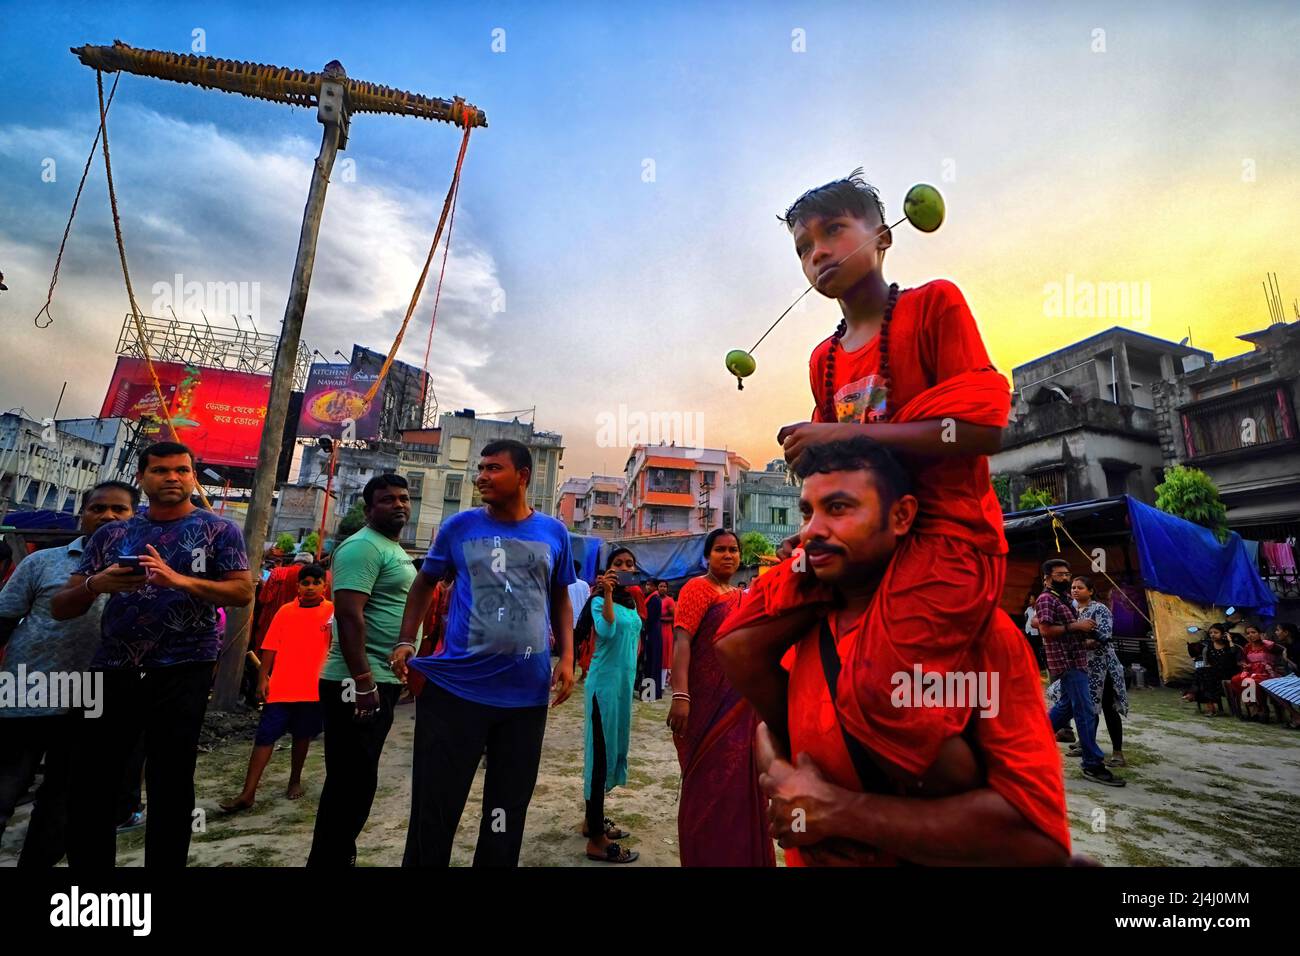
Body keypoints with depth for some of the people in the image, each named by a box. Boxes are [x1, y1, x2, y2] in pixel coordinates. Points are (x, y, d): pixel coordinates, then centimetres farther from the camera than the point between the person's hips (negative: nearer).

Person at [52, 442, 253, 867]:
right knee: (88, 786, 7)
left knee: (170, 786, 6)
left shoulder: (218, 529, 2)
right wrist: (95, 584, -12)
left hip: (183, 672, -3)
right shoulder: (111, 534, 12)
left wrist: (178, 579, -21)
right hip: (112, 669, 3)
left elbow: (243, 592, -7)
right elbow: (60, 608, 10)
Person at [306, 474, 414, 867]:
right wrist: (363, 681, -26)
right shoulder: (363, 546, -15)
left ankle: (338, 855, 33)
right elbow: (348, 614, -23)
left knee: (359, 778, 19)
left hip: (384, 681, 10)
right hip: (359, 684, -10)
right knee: (352, 780, -1)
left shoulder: (395, 550, 16)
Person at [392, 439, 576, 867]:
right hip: (455, 687, -1)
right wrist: (405, 641, -2)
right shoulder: (459, 526, -1)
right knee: (435, 806, 9)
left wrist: (567, 656, 0)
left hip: (527, 694, 1)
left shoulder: (554, 533, 1)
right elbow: (424, 582, 11)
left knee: (509, 808, 17)